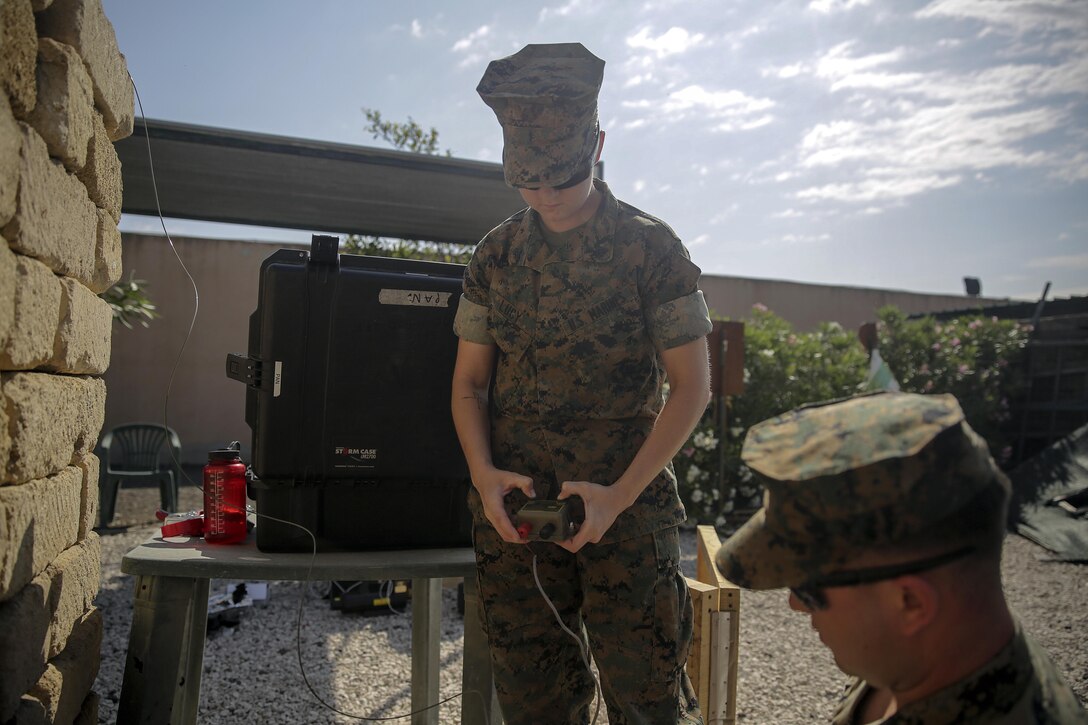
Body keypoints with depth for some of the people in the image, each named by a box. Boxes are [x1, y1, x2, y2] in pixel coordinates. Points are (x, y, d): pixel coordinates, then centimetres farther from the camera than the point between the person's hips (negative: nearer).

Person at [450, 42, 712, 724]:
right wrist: (483, 474, -8)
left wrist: (620, 494, -14)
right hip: (512, 510, 3)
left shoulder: (652, 247, -4)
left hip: (628, 508, -3)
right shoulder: (497, 254, 6)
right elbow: (470, 381, 10)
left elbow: (692, 386, -5)